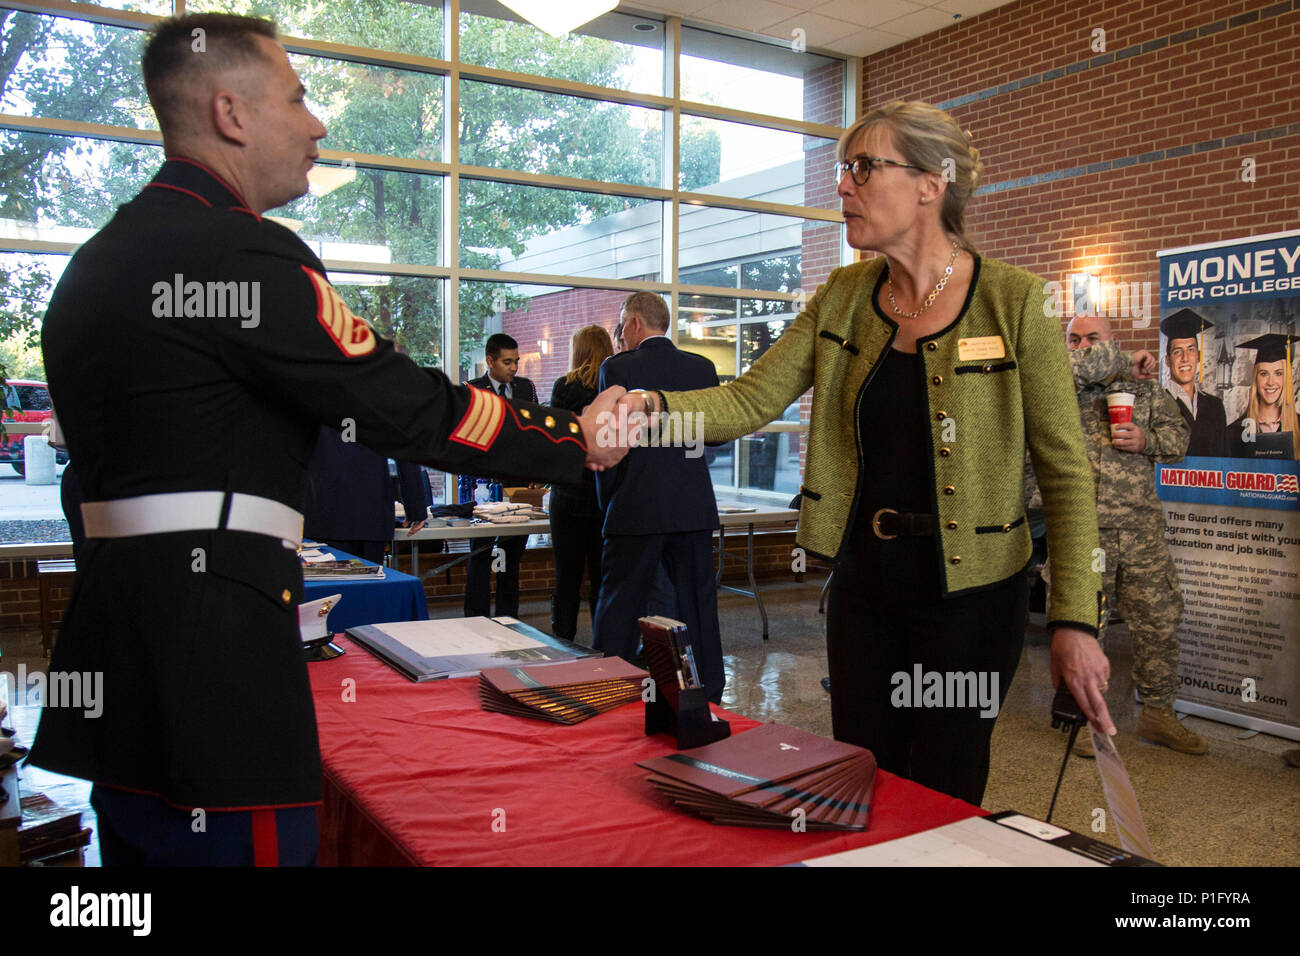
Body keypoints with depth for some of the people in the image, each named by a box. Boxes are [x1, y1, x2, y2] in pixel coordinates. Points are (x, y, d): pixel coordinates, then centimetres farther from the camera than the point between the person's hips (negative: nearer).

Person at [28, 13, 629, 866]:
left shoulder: (101, 258, 14)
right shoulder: (242, 253, -16)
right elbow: (407, 407, -16)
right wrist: (579, 441, -4)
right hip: (210, 640, -10)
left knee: (138, 843, 20)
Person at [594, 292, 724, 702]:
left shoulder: (617, 368, -6)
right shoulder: (702, 367, 4)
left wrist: (607, 504, 5)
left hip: (635, 509, -3)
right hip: (694, 508, 4)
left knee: (619, 610, 6)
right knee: (699, 606, 12)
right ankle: (710, 696, 19)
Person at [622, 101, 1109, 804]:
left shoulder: (1014, 303, -11)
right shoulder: (843, 298, 4)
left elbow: (1065, 471, -9)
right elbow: (753, 399, -3)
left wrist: (1075, 618, -14)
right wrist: (656, 406, -22)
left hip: (969, 594, -4)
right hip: (863, 585, 5)